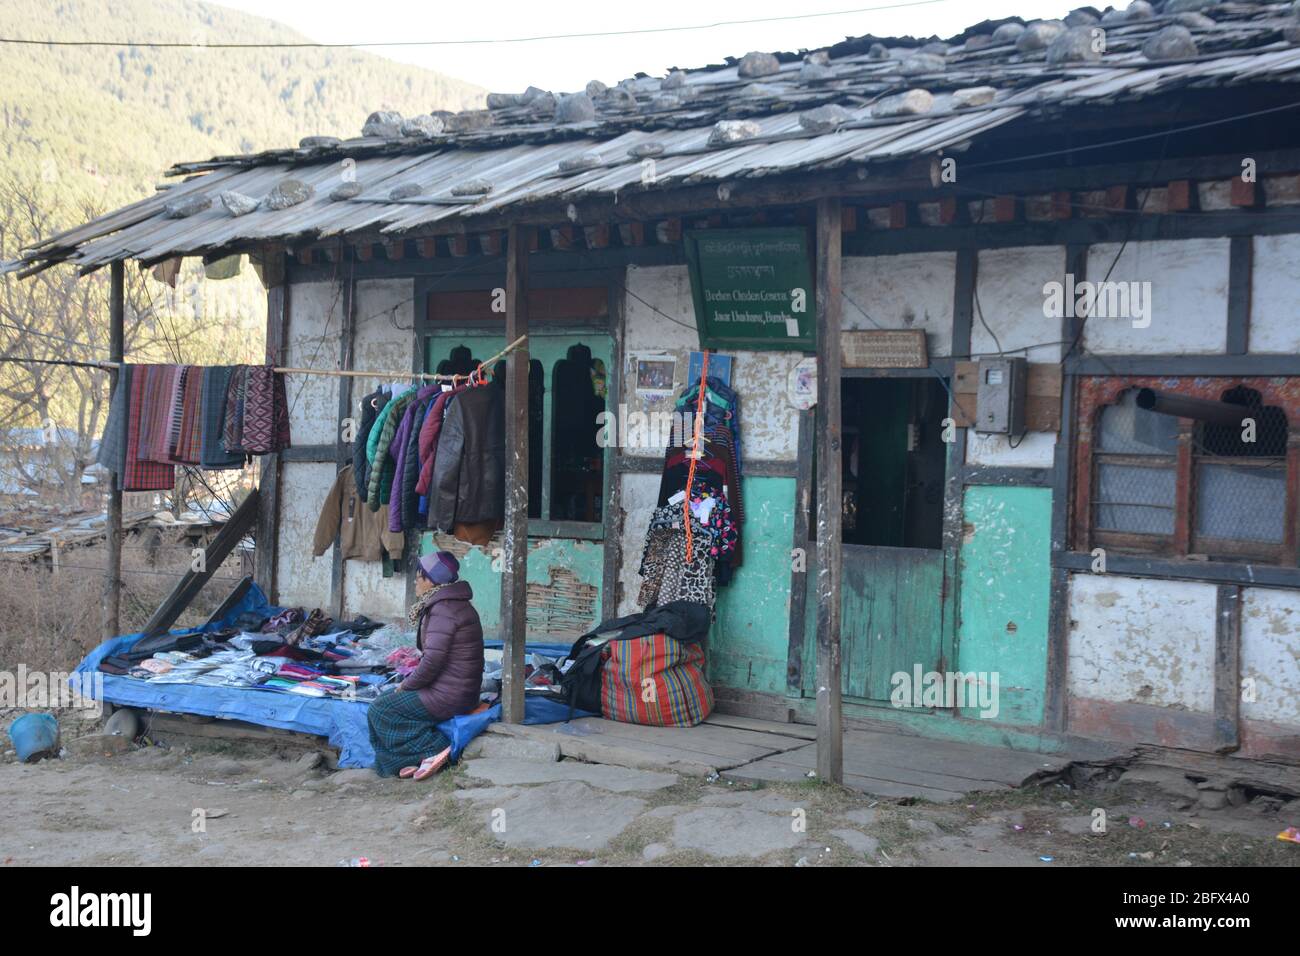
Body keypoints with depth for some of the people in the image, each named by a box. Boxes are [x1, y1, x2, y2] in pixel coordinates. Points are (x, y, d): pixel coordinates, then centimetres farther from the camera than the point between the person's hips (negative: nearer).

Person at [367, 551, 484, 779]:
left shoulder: (443, 610, -19)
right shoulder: (456, 605, 14)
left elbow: (432, 662, -23)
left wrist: (406, 685, -8)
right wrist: (408, 682, 11)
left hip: (448, 696, -10)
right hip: (462, 692, 10)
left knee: (380, 710, -3)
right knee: (389, 702, 15)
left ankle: (434, 748, -7)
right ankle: (415, 760, 7)